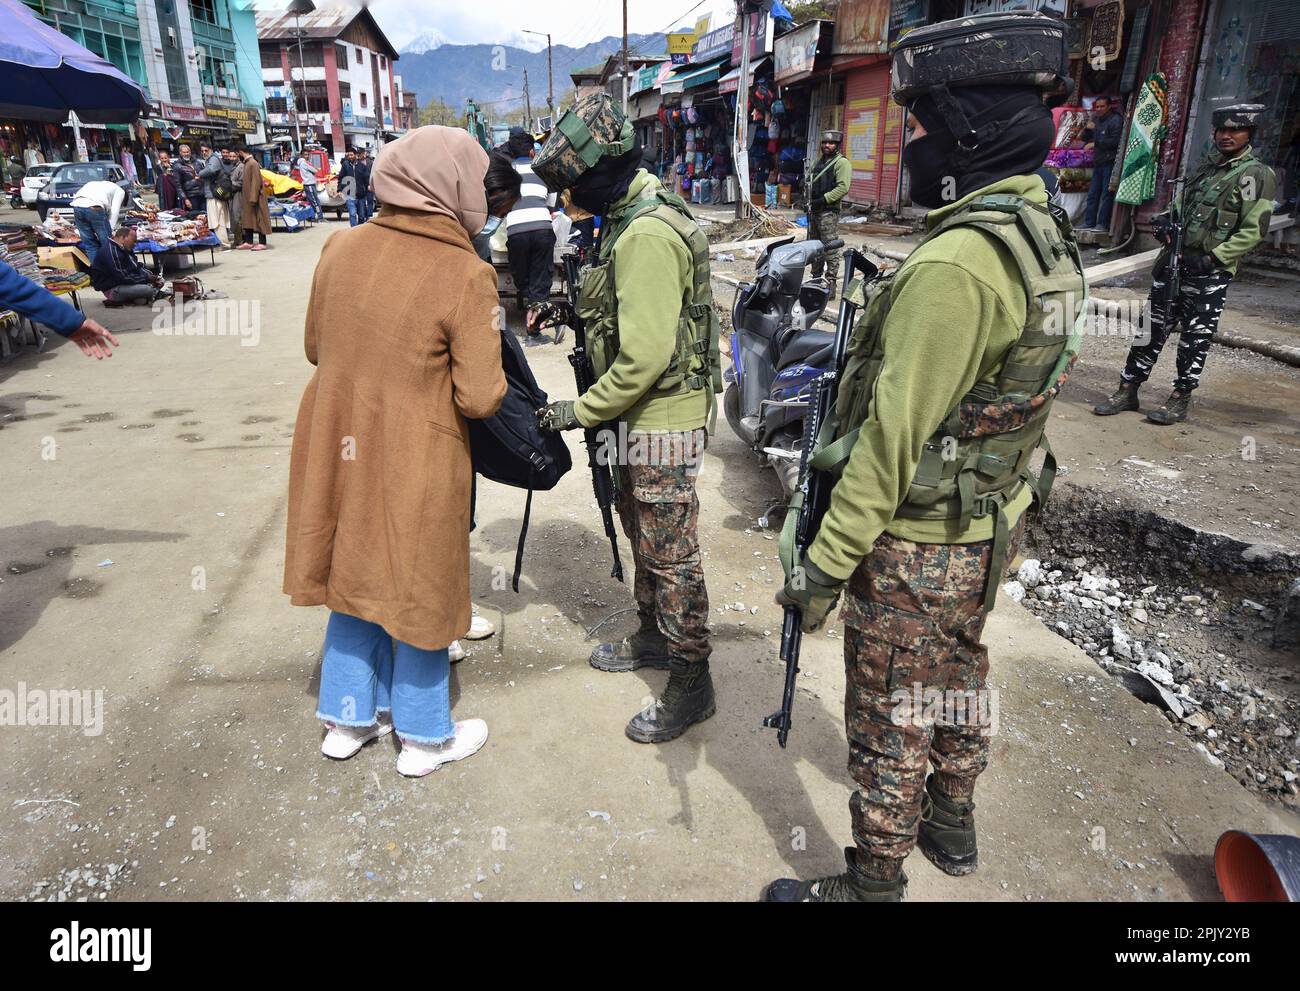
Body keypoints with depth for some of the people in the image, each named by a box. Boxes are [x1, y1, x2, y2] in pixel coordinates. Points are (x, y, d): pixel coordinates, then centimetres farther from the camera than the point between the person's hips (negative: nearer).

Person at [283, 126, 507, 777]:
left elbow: (315, 347, 9)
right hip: (416, 464, -5)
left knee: (356, 577, 22)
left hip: (336, 448, 6)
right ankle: (424, 737, 32)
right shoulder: (466, 275, -18)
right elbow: (480, 399, -19)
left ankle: (348, 719, 38)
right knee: (421, 591, 13)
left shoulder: (341, 247, -2)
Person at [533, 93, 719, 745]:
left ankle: (691, 684, 15)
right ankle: (653, 637, 41)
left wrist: (582, 411, -17)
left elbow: (645, 355, -28)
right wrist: (598, 407, 15)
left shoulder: (647, 235, -23)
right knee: (641, 532, 22)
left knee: (671, 554, 0)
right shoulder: (633, 219, 11)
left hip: (662, 421, -10)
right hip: (643, 416, 10)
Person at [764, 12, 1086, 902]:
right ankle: (952, 825, 49)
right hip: (991, 525, 9)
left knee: (890, 717, 7)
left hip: (917, 543, -9)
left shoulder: (954, 263, -27)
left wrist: (828, 561, -20)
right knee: (959, 674, 26)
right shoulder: (1046, 236, 3)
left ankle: (873, 881, 28)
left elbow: (895, 434, -27)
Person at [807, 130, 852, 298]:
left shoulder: (841, 162, -6)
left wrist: (823, 199, -21)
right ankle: (816, 279, 24)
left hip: (829, 212, -9)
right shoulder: (820, 162, 20)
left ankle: (831, 286, -10)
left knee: (830, 249, -10)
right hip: (815, 210, 9)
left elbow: (843, 188, -18)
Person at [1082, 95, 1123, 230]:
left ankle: (1103, 224, -10)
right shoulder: (1096, 118, 16)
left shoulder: (1116, 120, -7)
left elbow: (1115, 141, -16)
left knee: (1107, 194, -9)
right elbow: (1086, 138, 20)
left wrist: (1095, 144, -15)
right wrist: (1088, 129, -1)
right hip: (1098, 162, 8)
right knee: (1093, 194, 7)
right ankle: (1089, 223, 11)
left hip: (1110, 162, -8)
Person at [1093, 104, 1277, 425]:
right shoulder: (1208, 165, 16)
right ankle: (1128, 390, 13)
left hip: (1210, 271, -6)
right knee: (1153, 327, 7)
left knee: (1196, 338, 1)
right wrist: (1166, 220, 2)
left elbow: (1253, 230, -10)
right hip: (1173, 260, 6)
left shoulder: (1258, 175, -5)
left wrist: (1213, 257, -18)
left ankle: (1180, 399, 11)